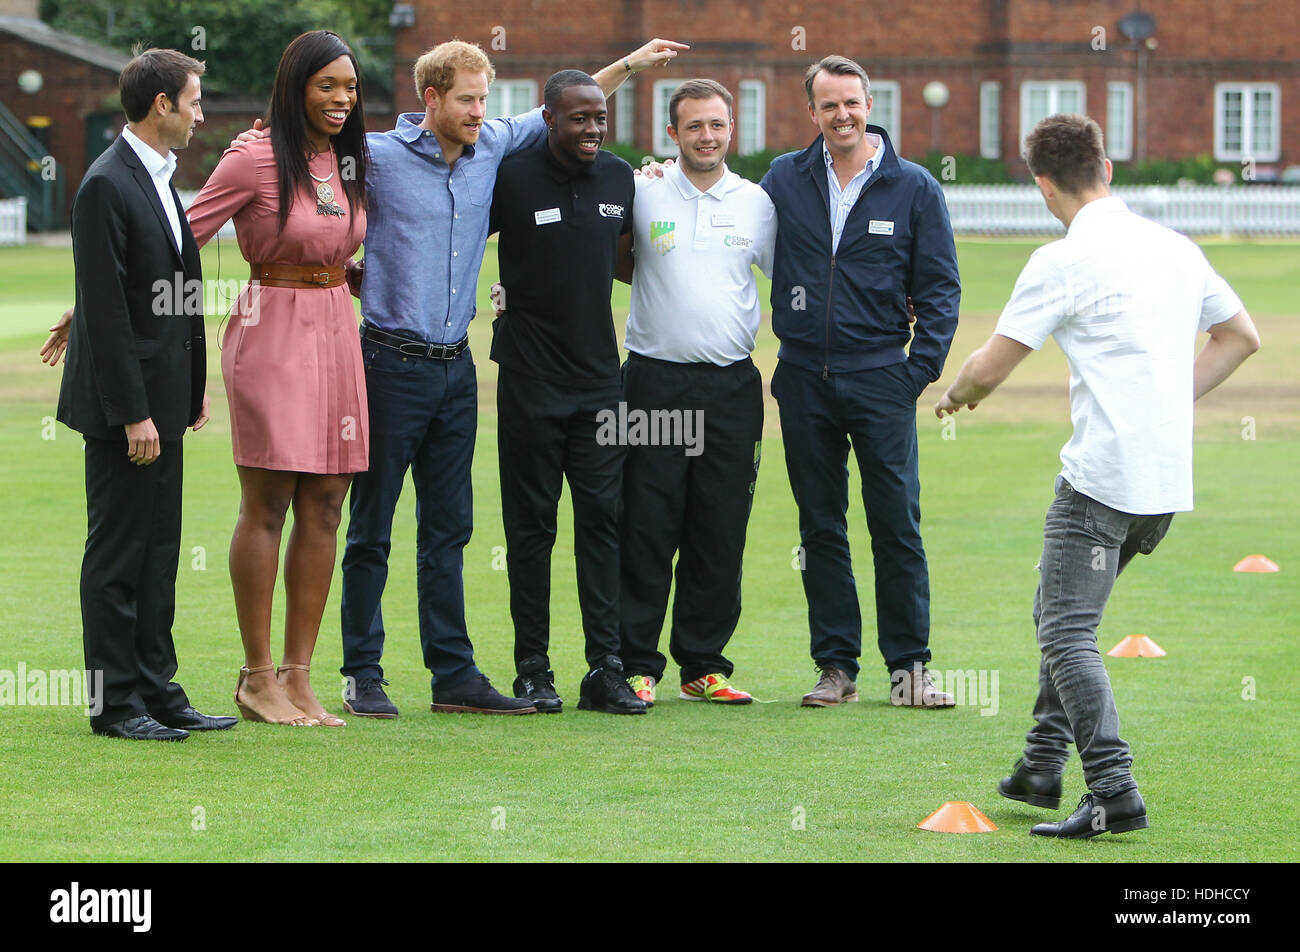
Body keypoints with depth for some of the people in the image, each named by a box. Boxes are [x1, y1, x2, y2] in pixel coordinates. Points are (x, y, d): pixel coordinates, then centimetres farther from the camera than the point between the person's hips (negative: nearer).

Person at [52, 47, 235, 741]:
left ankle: (156, 689, 18)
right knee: (117, 550, -3)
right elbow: (106, 309, -19)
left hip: (162, 394, 10)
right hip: (123, 401, -9)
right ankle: (115, 702, 2)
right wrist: (133, 413, -20)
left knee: (158, 549, 12)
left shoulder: (160, 179, 14)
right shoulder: (107, 185, -16)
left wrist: (194, 386, 17)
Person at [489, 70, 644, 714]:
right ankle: (532, 668, 7)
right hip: (530, 378, -4)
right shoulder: (513, 178, -8)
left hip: (600, 376, 4)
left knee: (603, 517, 0)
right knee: (532, 523, 2)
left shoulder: (619, 177, 7)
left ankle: (605, 668, 0)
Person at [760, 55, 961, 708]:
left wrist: (920, 368, -5)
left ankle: (908, 665, 2)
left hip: (880, 380, -2)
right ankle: (836, 665, 11)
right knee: (820, 528, 6)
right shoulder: (785, 181, 6)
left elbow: (940, 288, 4)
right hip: (804, 379, 2)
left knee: (897, 525, -4)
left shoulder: (913, 187, 2)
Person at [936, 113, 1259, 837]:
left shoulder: (1063, 262, -11)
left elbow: (988, 371, -8)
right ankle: (1042, 768, 24)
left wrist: (954, 396, 14)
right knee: (1058, 611, 21)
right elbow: (1242, 335, 24)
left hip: (1101, 478, -8)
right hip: (1169, 481, 8)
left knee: (1068, 636, -7)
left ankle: (1114, 790, -20)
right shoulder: (1176, 248, 11)